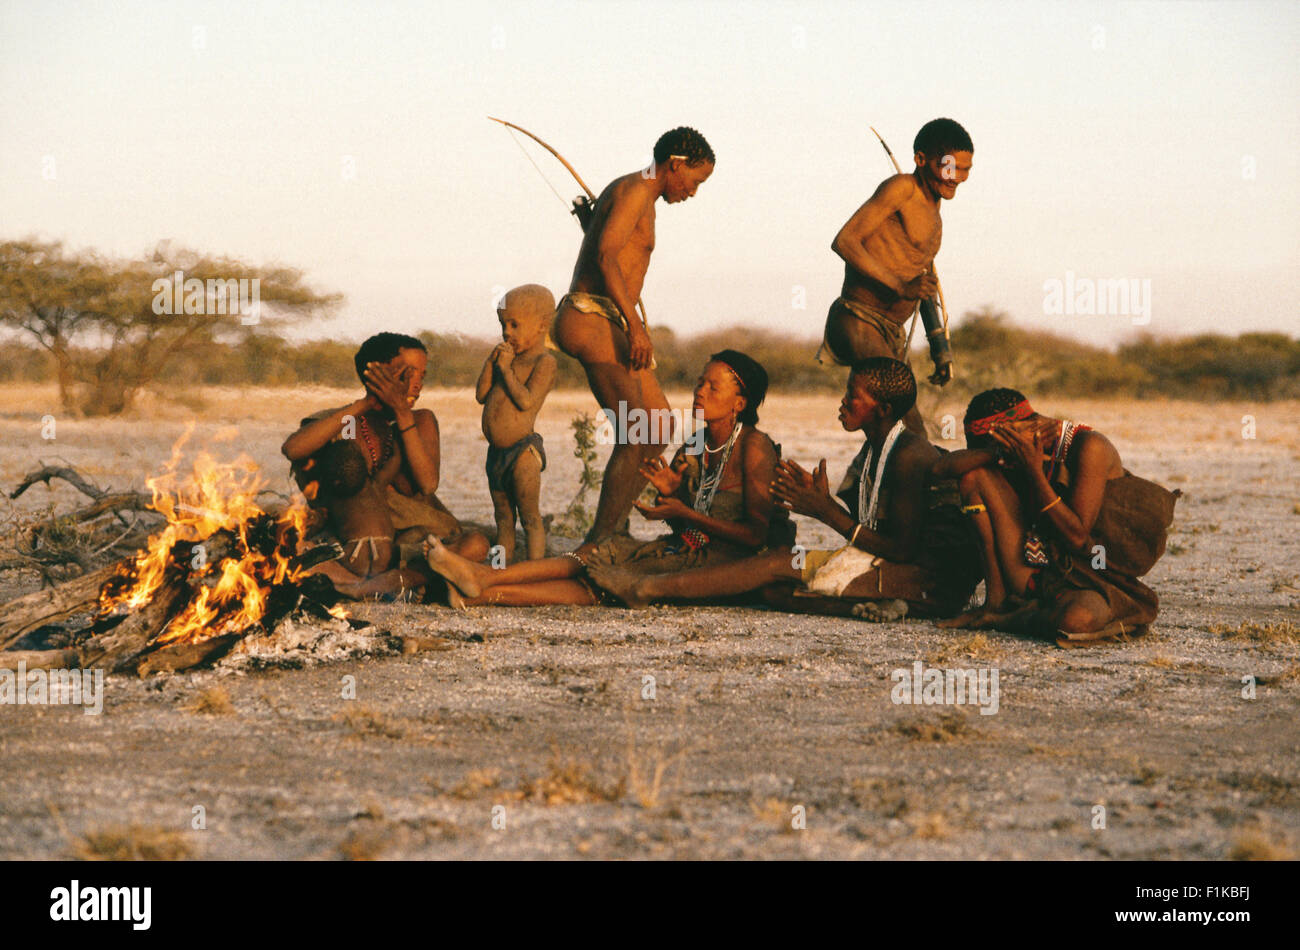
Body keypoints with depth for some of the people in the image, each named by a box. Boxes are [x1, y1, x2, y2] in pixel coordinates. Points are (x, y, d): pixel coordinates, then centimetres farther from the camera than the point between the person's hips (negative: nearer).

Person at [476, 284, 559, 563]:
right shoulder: (510, 358, 15)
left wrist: (505, 368, -14)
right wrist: (491, 363, 0)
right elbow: (481, 395, 11)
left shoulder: (544, 362, -9)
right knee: (503, 519, 14)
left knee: (530, 518, -4)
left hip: (523, 450, -8)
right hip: (498, 453, 8)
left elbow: (526, 400, -20)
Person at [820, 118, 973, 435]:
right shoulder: (902, 188, -6)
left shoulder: (934, 219, 22)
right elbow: (844, 241, -16)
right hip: (856, 322, -9)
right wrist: (900, 286, -22)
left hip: (892, 335, 9)